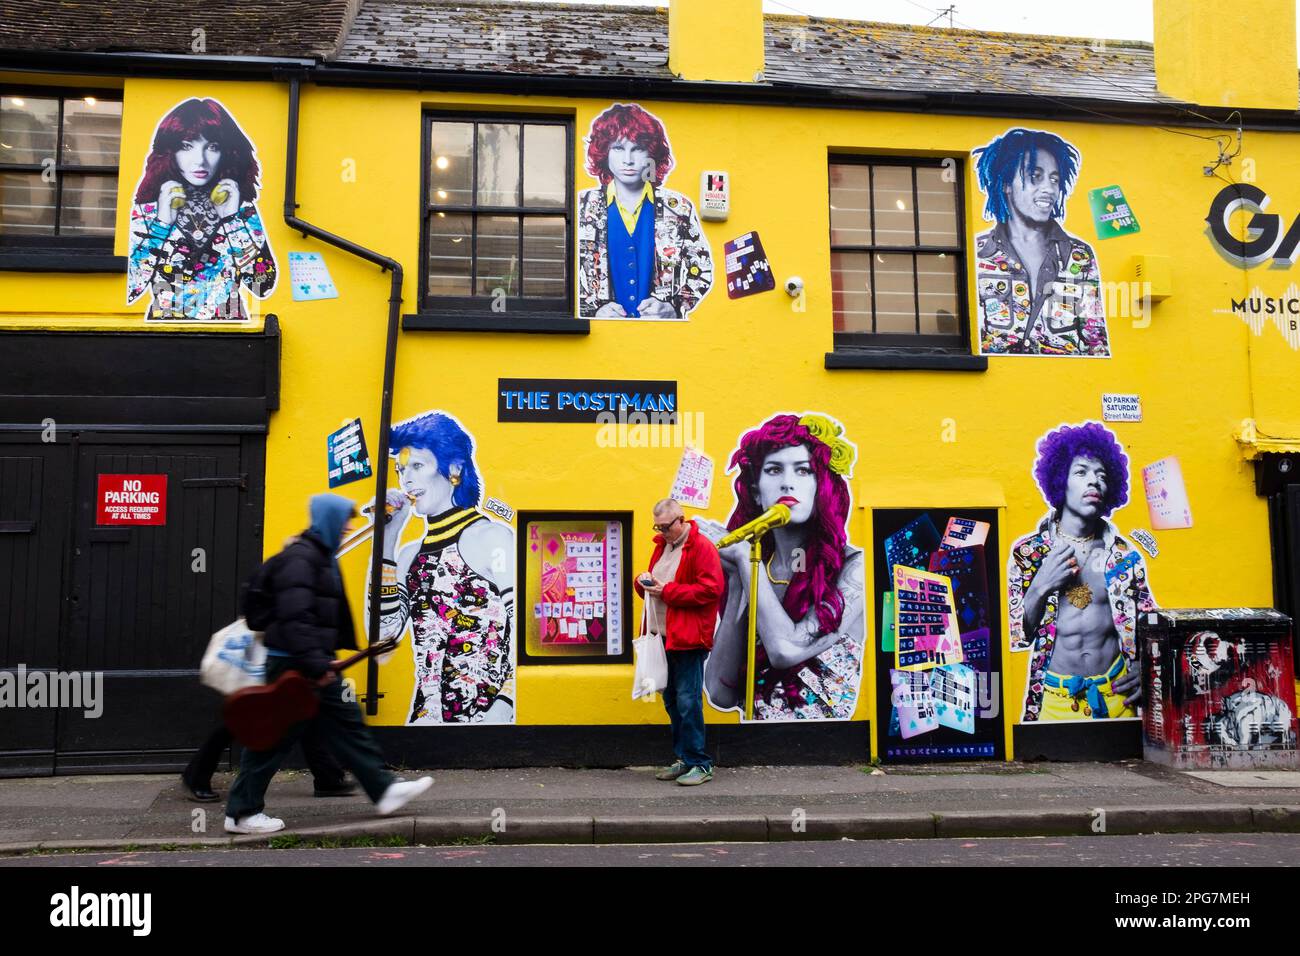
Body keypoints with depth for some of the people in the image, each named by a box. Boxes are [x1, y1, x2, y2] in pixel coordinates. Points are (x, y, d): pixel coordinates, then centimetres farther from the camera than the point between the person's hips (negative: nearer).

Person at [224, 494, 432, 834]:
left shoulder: (322, 556, 15)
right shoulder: (300, 558, -17)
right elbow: (295, 617, -25)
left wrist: (324, 659, 19)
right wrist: (316, 664, -26)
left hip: (313, 663, 10)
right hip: (293, 665, -10)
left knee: (346, 723, 10)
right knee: (277, 735, -1)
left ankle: (384, 790, 15)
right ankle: (242, 812, 12)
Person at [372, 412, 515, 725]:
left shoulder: (492, 537, -6)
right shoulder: (411, 553, 13)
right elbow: (385, 630, 2)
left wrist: (502, 709, -20)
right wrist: (386, 539, 4)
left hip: (484, 713, -5)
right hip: (425, 714, 6)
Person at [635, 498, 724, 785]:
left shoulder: (702, 547, -10)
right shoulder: (662, 545, 16)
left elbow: (710, 589, -19)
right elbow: (653, 584, 25)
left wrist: (667, 591, -18)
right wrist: (643, 581, 0)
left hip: (688, 639, -8)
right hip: (664, 636, 9)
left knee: (688, 702, -7)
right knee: (672, 701, 14)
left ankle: (700, 764, 3)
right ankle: (683, 760, 24)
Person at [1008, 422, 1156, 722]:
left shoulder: (1126, 555, 4)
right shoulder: (1028, 551, -2)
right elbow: (1015, 636, -2)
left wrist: (1143, 669, -6)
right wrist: (1041, 588, -16)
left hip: (1116, 696, 2)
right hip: (1055, 698, -1)